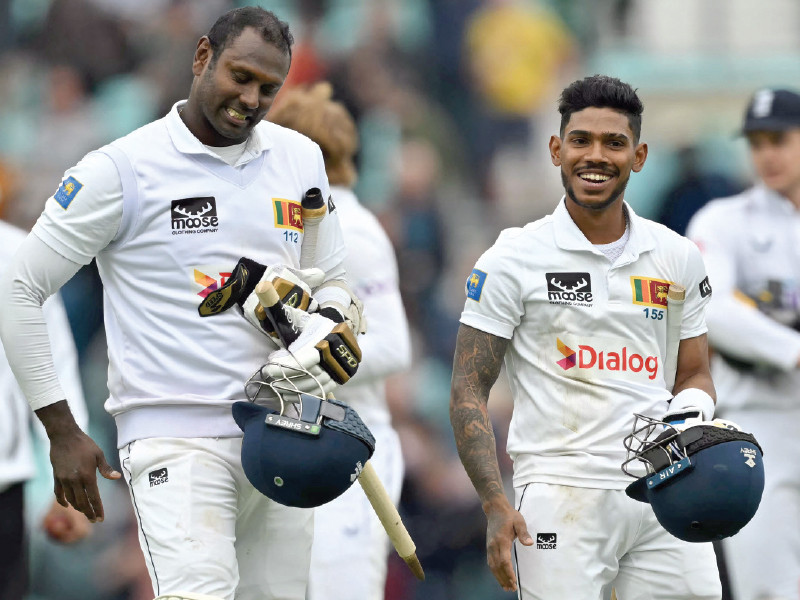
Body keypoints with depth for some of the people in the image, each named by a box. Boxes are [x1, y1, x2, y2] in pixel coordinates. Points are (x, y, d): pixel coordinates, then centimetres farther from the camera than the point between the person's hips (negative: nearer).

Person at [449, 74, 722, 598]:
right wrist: (495, 506, -11)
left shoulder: (678, 258, 12)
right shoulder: (515, 259, 1)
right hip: (561, 492, -3)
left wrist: (694, 407, -5)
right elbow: (470, 390, 0)